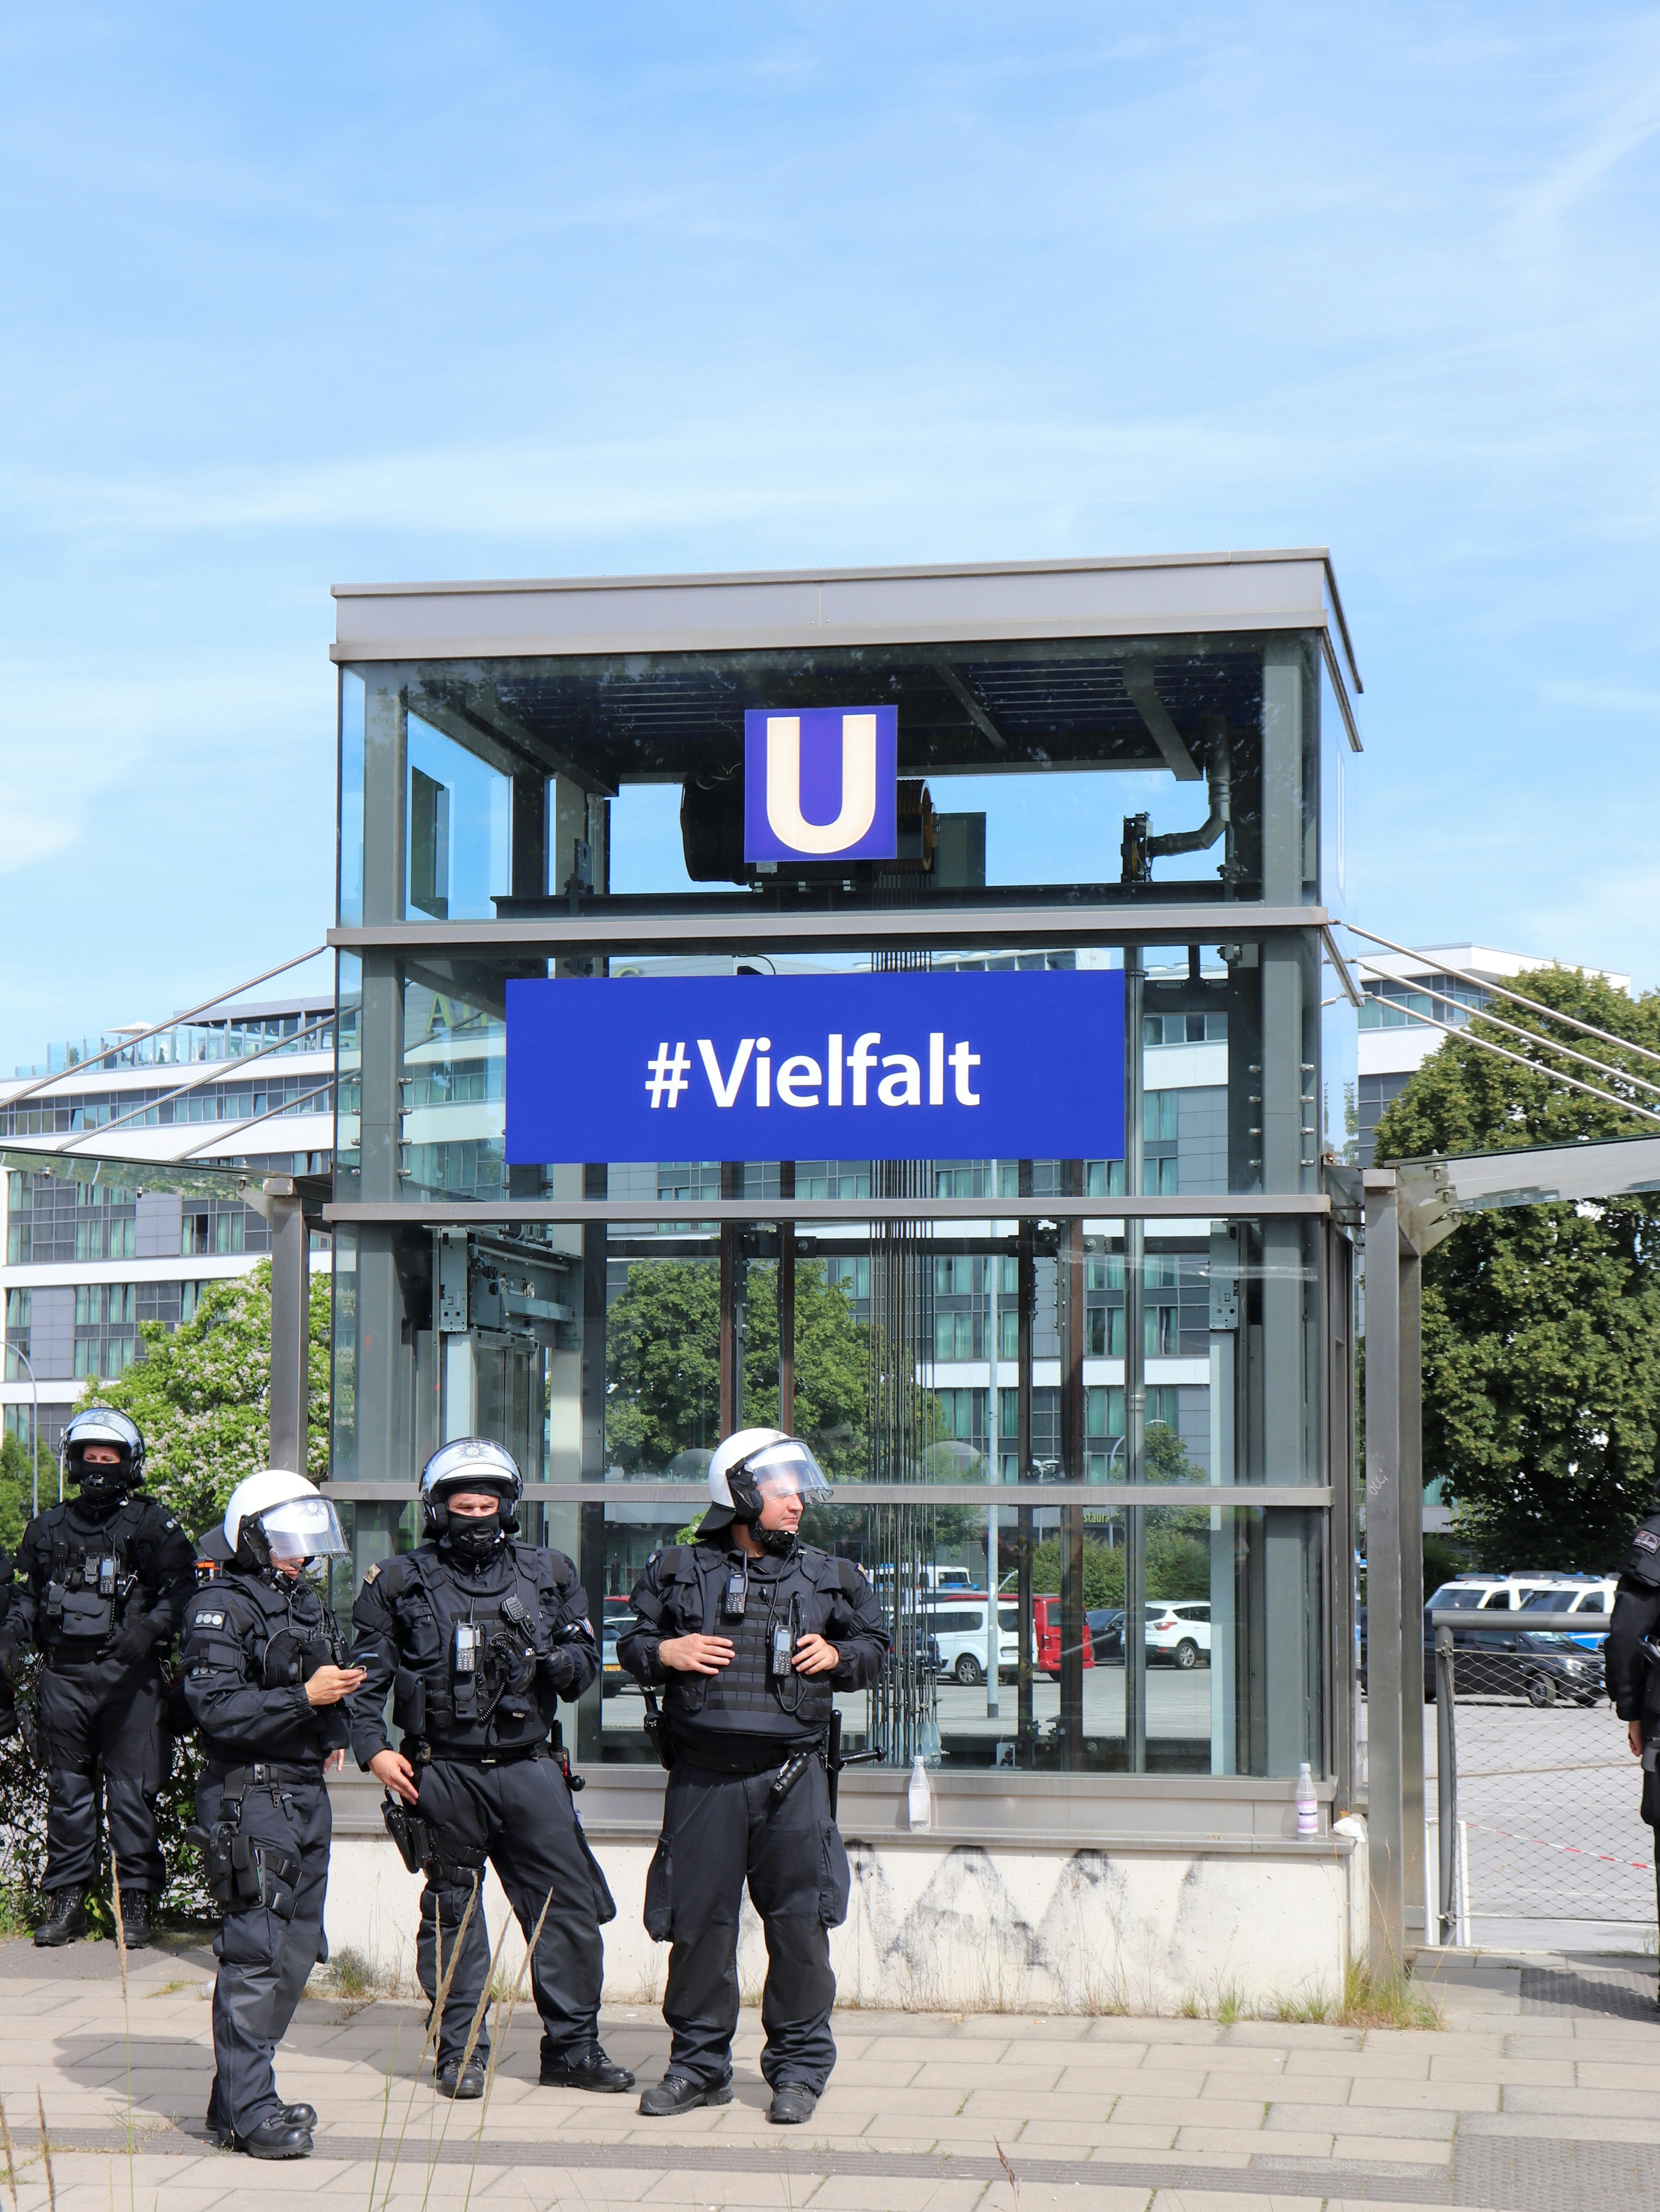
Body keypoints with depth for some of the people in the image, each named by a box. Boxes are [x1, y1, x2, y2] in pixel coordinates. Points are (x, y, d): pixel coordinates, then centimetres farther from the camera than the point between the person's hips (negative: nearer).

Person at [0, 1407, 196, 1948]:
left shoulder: (153, 1526, 5)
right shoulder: (49, 1528, 16)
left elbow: (181, 1590, -2)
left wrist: (150, 1627, -19)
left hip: (129, 1674, -3)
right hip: (64, 1674, 3)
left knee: (132, 1791, -4)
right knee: (67, 1789, 7)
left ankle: (136, 1902, 2)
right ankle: (67, 1901, 13)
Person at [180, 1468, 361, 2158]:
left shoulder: (307, 1602, 18)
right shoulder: (223, 1608, -9)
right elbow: (217, 1709, -19)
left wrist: (334, 1730, 10)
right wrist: (306, 1697, -21)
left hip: (306, 1793, 9)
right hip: (249, 1797, -9)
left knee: (296, 1949, 11)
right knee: (256, 1953, -9)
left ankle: (240, 2095, 20)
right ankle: (246, 2111, -4)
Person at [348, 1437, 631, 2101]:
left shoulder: (548, 1575, 11)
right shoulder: (400, 1584, 4)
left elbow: (586, 1660, 15)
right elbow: (368, 1674, 4)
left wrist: (558, 1664, -8)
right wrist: (373, 1748, -9)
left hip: (530, 1769, 2)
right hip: (444, 1776, -2)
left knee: (570, 1908, -1)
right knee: (452, 1914, 6)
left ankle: (572, 2049, 10)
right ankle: (461, 2052, 16)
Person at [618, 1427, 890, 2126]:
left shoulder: (828, 1577, 11)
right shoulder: (678, 1571, 7)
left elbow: (875, 1645, 19)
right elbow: (633, 1643, 14)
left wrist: (839, 1656, -1)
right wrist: (663, 1653, -7)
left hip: (791, 1775, 0)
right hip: (702, 1774, 0)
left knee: (799, 1922, -3)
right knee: (698, 1921, 4)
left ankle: (799, 2068, 9)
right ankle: (698, 2066, 18)